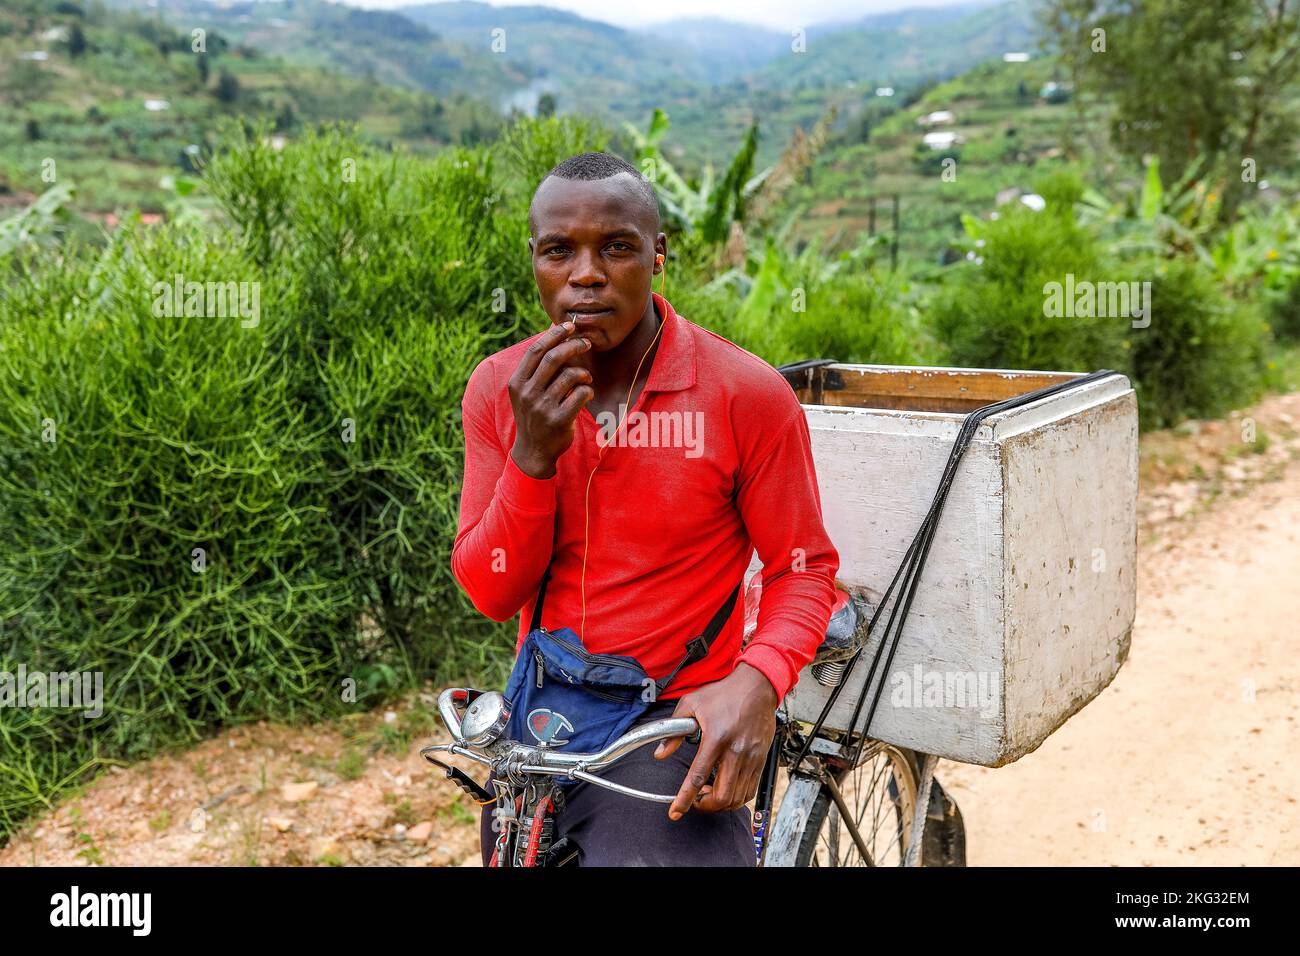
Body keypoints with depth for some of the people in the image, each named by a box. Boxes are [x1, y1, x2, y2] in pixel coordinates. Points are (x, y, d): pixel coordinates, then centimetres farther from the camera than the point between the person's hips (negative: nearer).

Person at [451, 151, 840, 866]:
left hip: (673, 726, -3)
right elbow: (491, 593, -6)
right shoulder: (498, 387, -4)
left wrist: (755, 681, -25)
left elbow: (803, 569, -5)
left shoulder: (747, 393, -14)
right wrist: (533, 453, -23)